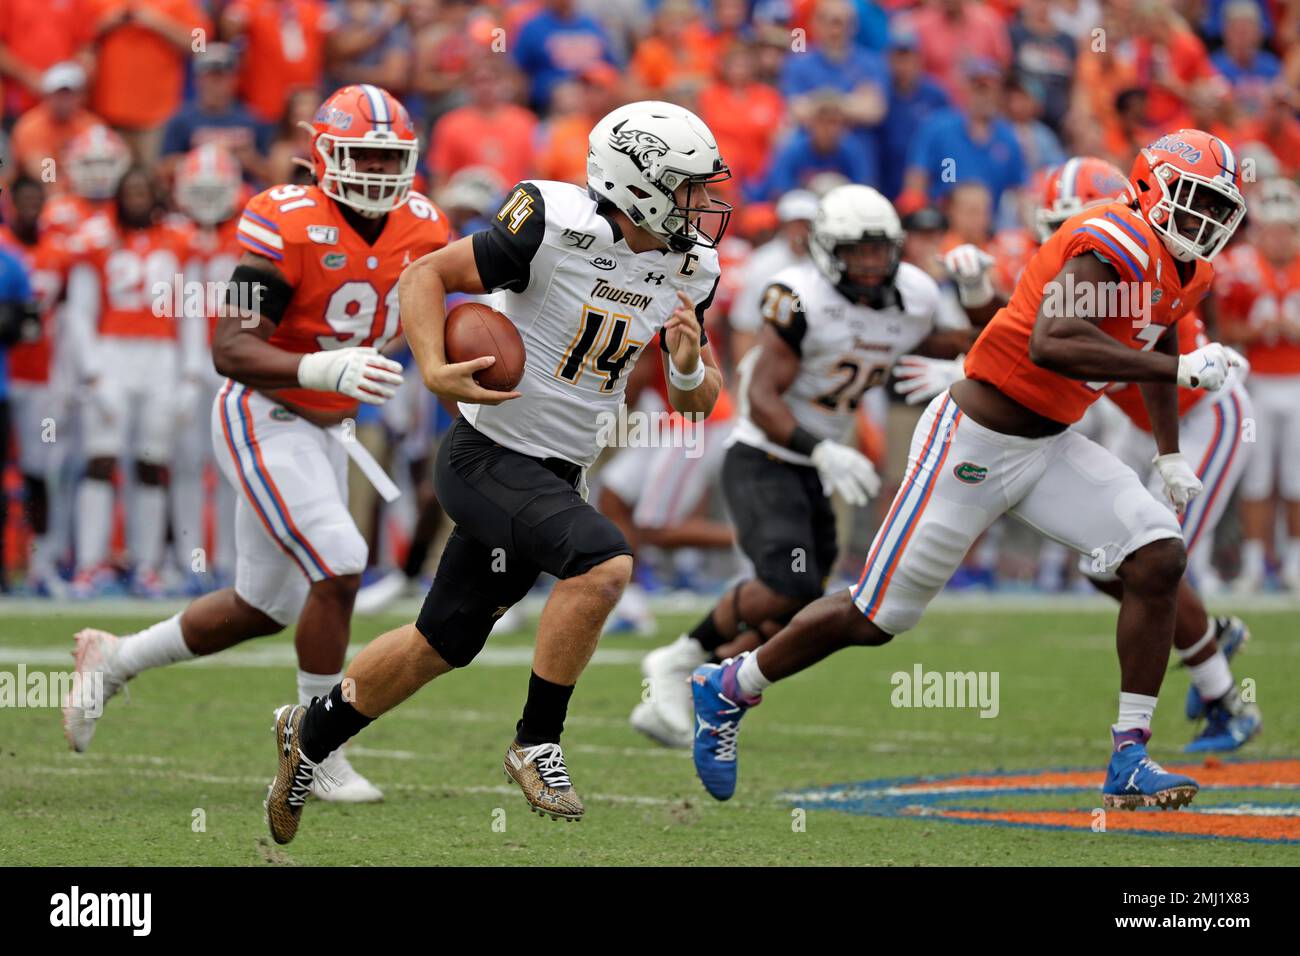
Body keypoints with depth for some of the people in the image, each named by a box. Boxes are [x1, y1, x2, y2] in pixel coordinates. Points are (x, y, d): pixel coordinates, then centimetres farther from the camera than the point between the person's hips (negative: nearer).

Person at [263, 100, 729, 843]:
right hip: (488, 455, -7)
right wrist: (436, 371, -26)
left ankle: (313, 733, 38)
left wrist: (689, 368, -14)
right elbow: (426, 274, -11)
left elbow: (698, 402, 9)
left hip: (555, 474, 7)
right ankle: (537, 745, -13)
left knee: (444, 644, 16)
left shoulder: (692, 269, 2)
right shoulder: (560, 228, -19)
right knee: (604, 563, -29)